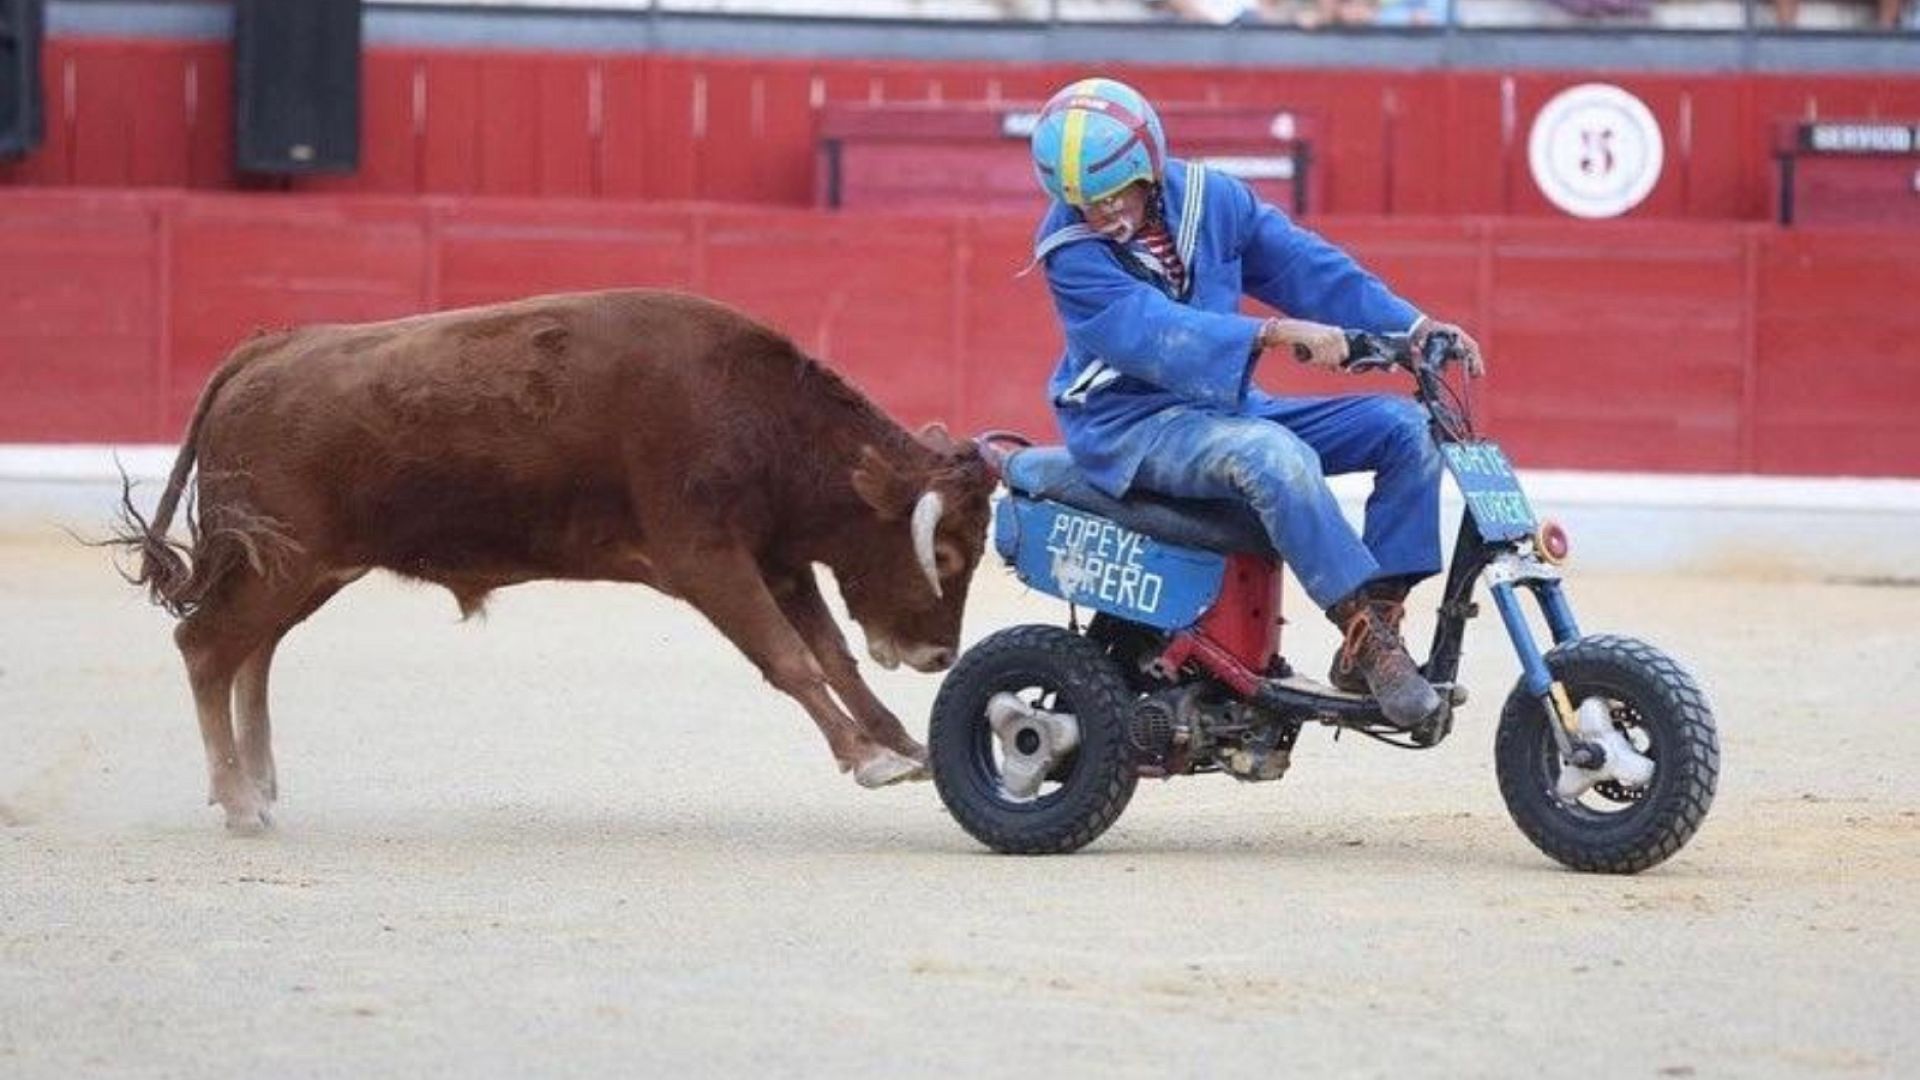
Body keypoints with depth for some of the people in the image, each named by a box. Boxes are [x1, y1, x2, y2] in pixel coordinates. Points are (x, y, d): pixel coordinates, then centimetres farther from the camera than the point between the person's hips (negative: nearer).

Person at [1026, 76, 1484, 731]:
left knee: (1406, 427, -6)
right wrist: (1275, 333, -40)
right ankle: (1364, 635, -32)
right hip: (1130, 426, -7)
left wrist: (1413, 326, -6)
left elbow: (1306, 264, 4)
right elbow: (1153, 332, -29)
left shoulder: (1209, 198, 2)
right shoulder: (1072, 253, -15)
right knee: (1275, 457, -37)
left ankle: (1379, 620, -15)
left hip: (1229, 405, 7)